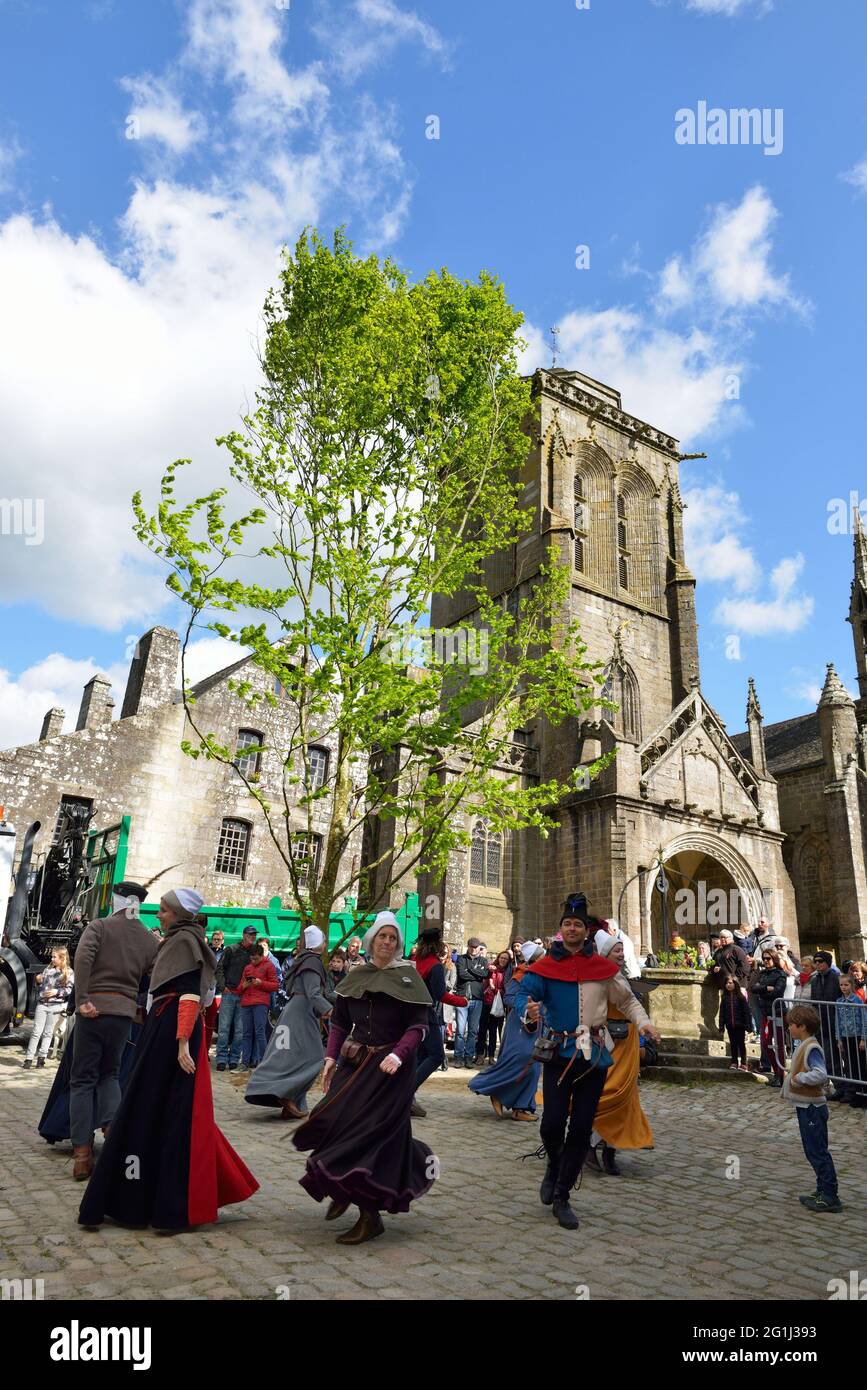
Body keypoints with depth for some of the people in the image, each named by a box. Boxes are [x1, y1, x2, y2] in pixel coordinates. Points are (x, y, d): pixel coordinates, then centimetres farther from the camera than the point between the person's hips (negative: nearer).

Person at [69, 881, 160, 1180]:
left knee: (83, 1079, 8)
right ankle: (112, 1125, -4)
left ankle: (82, 1153, 4)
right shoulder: (150, 940, 9)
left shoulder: (99, 926, -1)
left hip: (93, 1008, -3)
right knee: (109, 1073, 21)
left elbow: (83, 957, -17)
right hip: (125, 1011, 3)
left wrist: (82, 999, -18)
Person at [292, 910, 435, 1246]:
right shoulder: (356, 976, 8)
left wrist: (398, 1055, -23)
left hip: (389, 1067, -4)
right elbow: (339, 1023, 11)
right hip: (353, 1063, 4)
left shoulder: (408, 976, -4)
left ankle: (370, 1215, 12)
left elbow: (418, 1026, -9)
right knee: (333, 1122, -1)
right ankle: (344, 1189, 28)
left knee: (372, 1133, -3)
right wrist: (331, 1058, -1)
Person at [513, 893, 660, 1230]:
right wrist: (528, 1013, -38)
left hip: (593, 1056, 2)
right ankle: (554, 1167, 26)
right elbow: (524, 992, -16)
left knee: (581, 1129, 5)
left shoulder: (603, 967, 4)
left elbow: (627, 1000, 14)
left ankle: (561, 1197, 20)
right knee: (552, 1124, -9)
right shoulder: (546, 966, -3)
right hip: (558, 1053, -2)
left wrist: (644, 1022, -3)